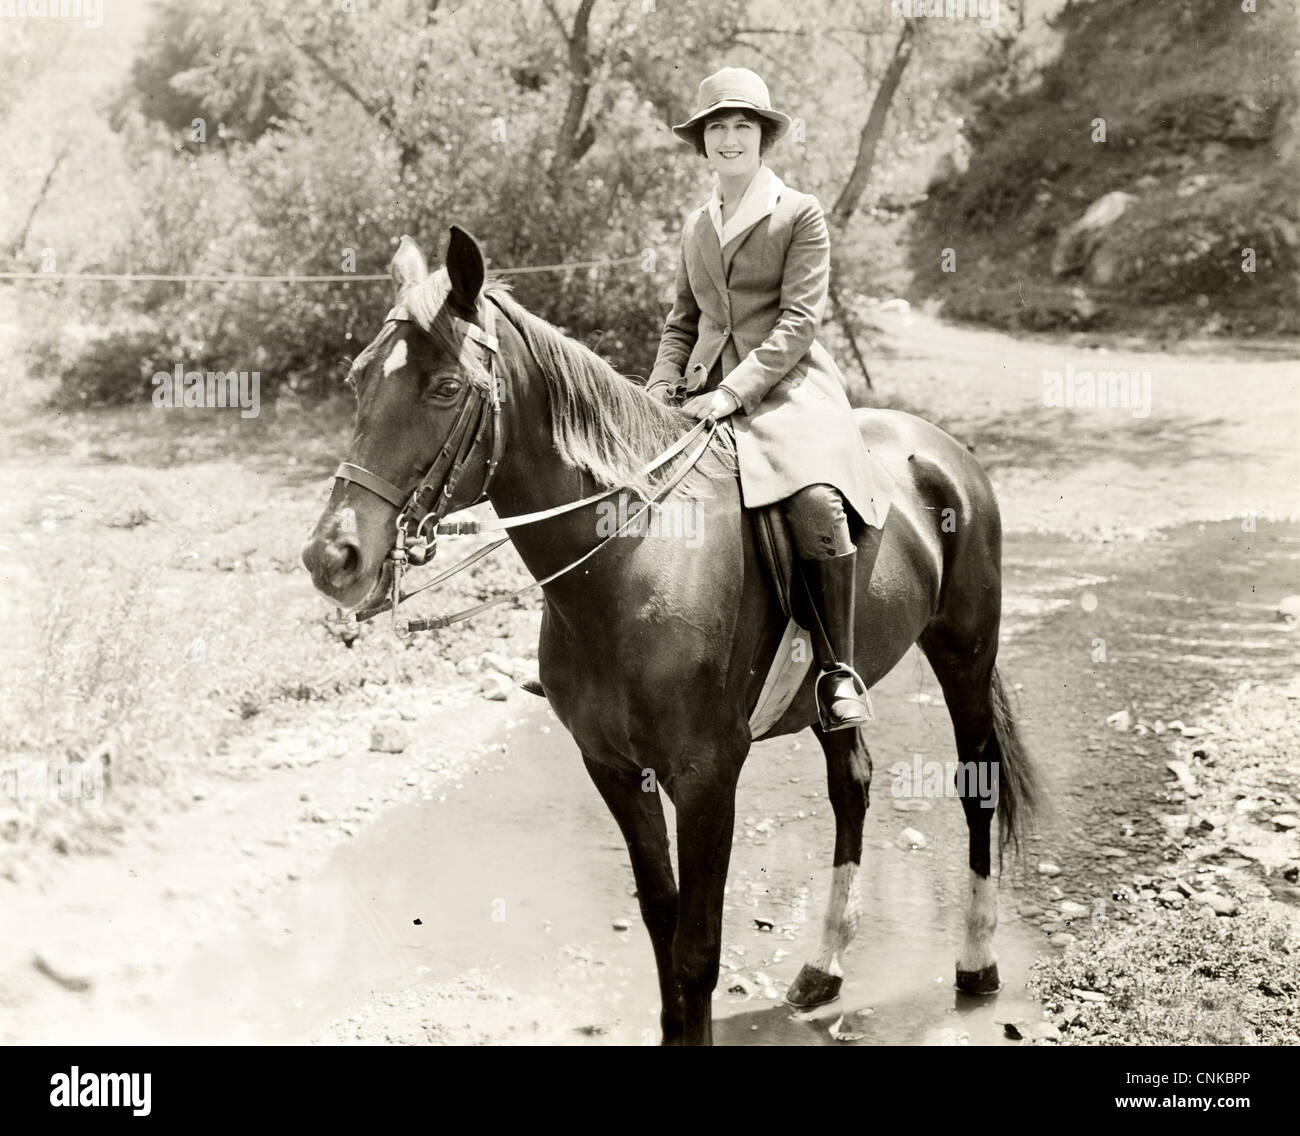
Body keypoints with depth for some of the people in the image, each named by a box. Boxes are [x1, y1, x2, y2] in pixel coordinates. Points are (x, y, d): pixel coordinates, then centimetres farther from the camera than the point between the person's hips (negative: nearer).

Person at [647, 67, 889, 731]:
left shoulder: (801, 215, 1)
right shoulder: (696, 226, 18)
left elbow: (798, 322, -8)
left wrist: (732, 391, -18)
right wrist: (661, 391, 4)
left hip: (788, 387, -6)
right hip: (707, 394, 6)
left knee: (816, 503, -32)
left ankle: (838, 671, -20)